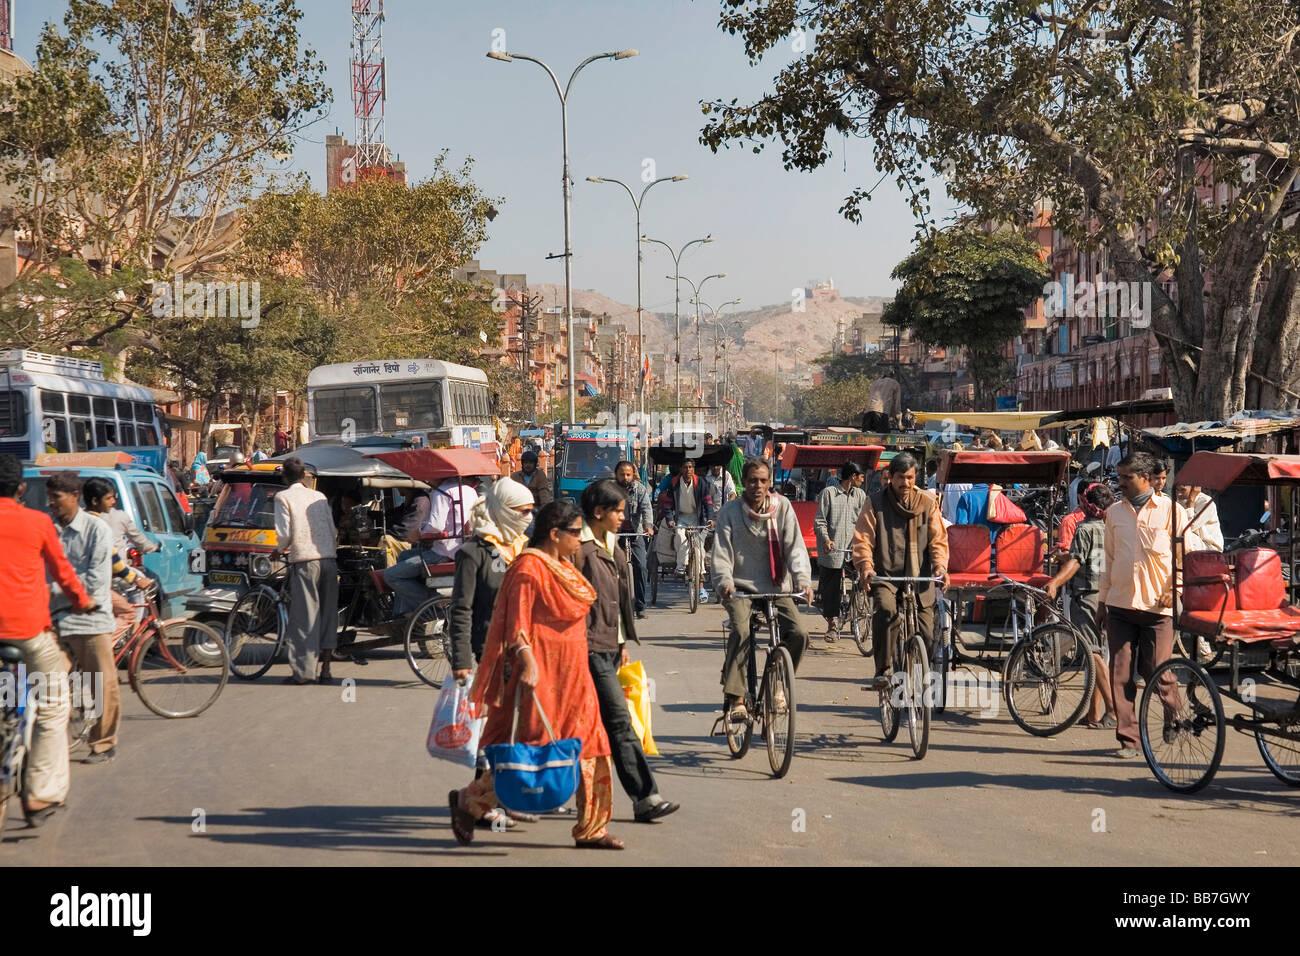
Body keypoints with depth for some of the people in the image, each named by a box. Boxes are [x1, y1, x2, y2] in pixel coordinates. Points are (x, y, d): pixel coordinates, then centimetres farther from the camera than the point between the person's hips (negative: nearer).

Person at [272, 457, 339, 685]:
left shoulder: (283, 498, 1)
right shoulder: (319, 497, 15)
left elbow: (284, 533, -5)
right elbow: (332, 530, 14)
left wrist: (281, 549, 15)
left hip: (304, 561, -4)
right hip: (328, 559, 4)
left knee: (304, 615, -3)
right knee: (328, 614, 9)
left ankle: (304, 671, -5)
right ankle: (326, 670, 9)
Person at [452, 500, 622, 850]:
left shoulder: (564, 567, 14)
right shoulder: (529, 568, -15)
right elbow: (517, 625, -20)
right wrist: (528, 663, -30)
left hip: (570, 676, 9)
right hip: (540, 673, -9)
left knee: (589, 748, 7)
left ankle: (592, 828, 12)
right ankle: (467, 802, 13)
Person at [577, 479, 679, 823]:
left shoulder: (611, 547, 16)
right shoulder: (580, 549, -12)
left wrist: (623, 643, 21)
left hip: (610, 647, 9)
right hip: (591, 649, -9)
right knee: (619, 721, -11)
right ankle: (645, 797, -13)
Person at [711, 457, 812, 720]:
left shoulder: (782, 507, 2)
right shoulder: (730, 511, -3)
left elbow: (794, 546, -4)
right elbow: (721, 551, -10)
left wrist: (802, 578, -20)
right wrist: (724, 580, -28)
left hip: (775, 586, 2)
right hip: (740, 587, -2)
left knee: (799, 633, -16)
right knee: (741, 632, -28)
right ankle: (735, 698, -22)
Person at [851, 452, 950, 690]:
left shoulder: (927, 502, 8)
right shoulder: (875, 503, 3)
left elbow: (938, 538, 8)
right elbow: (862, 538, 0)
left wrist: (940, 564, -11)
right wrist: (865, 565, -18)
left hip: (919, 577, 2)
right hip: (886, 575, -2)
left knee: (926, 633, -4)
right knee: (885, 609, -32)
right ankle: (882, 670, -23)